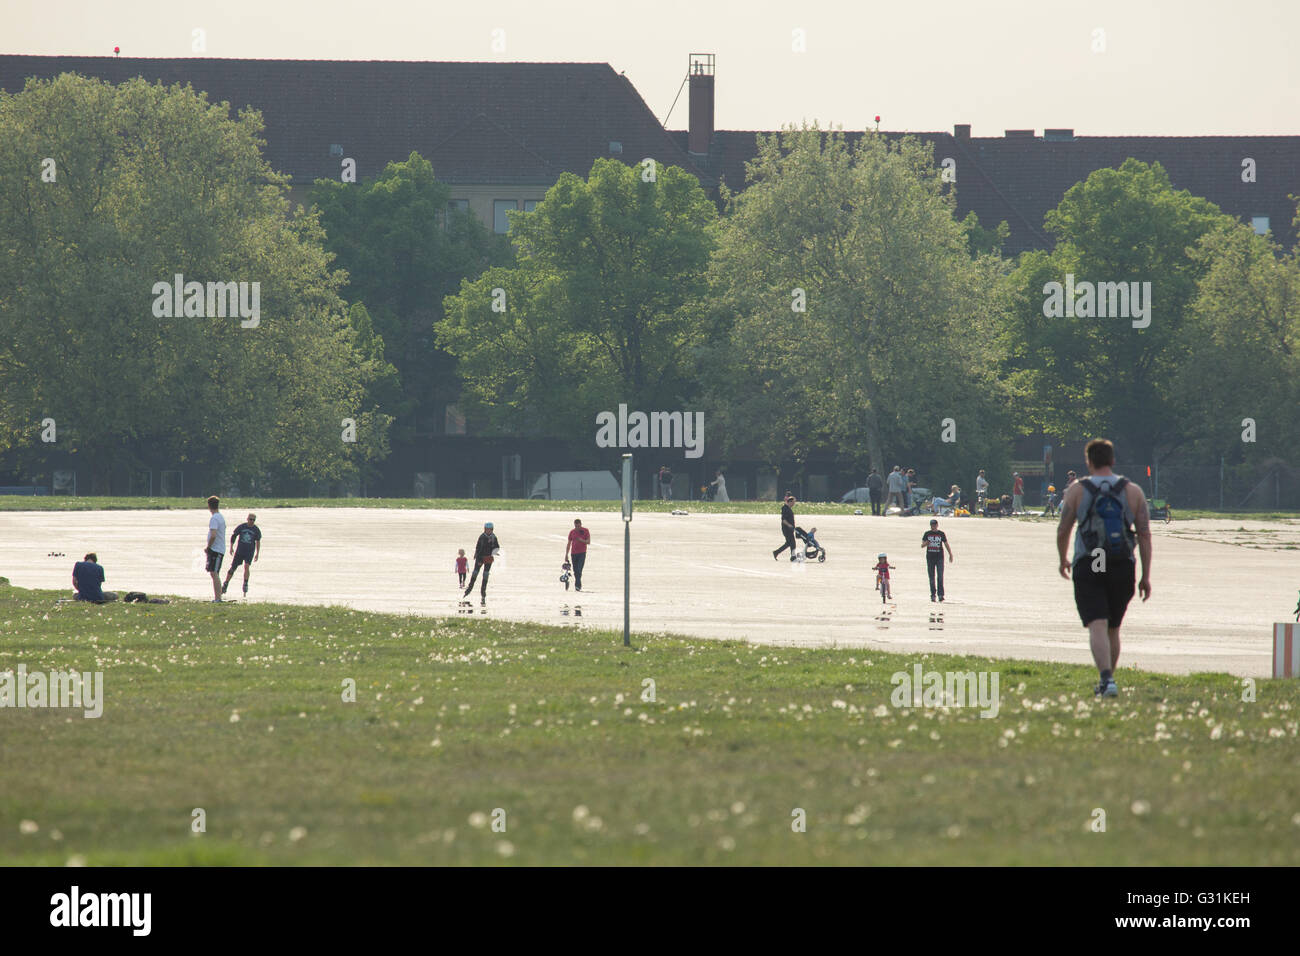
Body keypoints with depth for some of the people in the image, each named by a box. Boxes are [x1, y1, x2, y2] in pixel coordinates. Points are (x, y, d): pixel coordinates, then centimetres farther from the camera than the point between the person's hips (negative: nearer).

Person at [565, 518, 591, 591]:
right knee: (575, 571, 5)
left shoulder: (585, 531, -1)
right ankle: (579, 585, 18)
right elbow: (568, 544, 11)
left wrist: (582, 540, -22)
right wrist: (566, 554, 7)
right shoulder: (572, 532, 6)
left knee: (579, 570, -16)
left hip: (582, 553, -4)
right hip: (574, 553, 4)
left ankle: (577, 585, -18)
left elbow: (588, 542, -3)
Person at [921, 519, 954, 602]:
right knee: (931, 578, 3)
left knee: (940, 576, -12)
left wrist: (950, 555, 3)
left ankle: (941, 595, -13)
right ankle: (933, 595, 9)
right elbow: (922, 545, 4)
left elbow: (946, 544, 10)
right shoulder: (927, 534, 6)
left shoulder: (941, 534, 5)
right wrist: (925, 544, -20)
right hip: (930, 557, 1)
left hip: (939, 557, -1)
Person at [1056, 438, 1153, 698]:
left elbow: (1063, 531, 4)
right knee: (1113, 629, 18)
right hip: (1122, 569, 3)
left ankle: (1107, 679, -29)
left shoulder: (1077, 491, 0)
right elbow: (1145, 535, 1)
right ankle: (1106, 682, 28)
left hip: (1088, 567, -3)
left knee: (1097, 627, -11)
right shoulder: (1133, 491, 5)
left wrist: (1063, 560, 23)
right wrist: (1146, 576, 4)